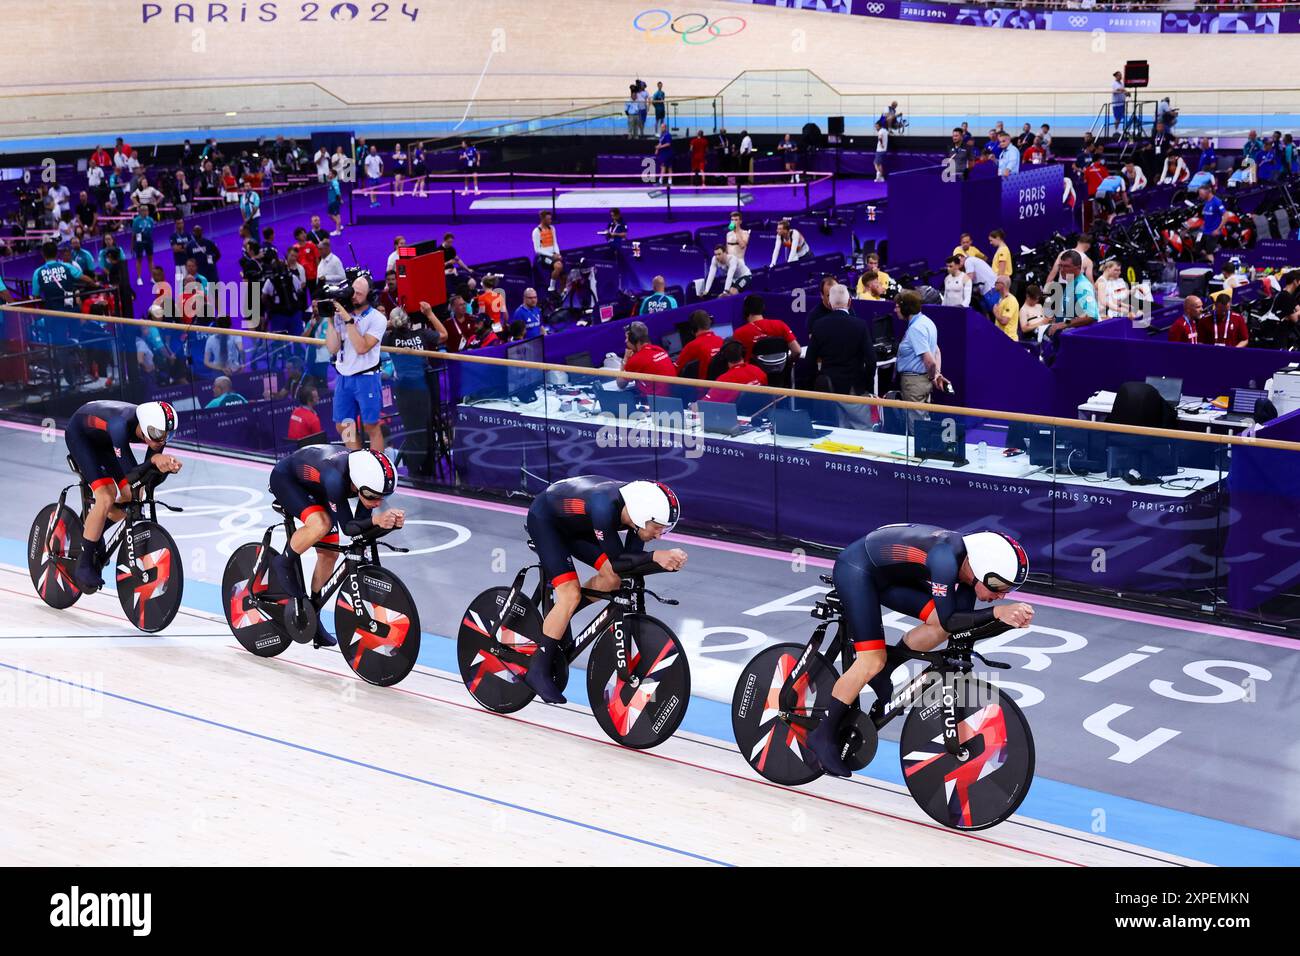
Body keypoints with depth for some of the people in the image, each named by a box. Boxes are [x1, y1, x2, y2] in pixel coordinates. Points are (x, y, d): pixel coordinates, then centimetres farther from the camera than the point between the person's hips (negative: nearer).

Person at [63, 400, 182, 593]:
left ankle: (93, 528, 24)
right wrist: (154, 459, -58)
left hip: (104, 439, 7)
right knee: (106, 498, -21)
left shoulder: (158, 428, -26)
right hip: (80, 433, -7)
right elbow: (130, 473, -42)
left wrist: (166, 465, -40)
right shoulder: (122, 425, -43)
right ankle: (83, 567, -10)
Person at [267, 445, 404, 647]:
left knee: (330, 553, 3)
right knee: (321, 524, -33)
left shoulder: (370, 477, -27)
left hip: (313, 485, 7)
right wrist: (375, 520, -55)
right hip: (286, 478, -7)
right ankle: (283, 564, -7)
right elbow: (348, 527, -36)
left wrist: (392, 521, -37)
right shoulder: (335, 479, -44)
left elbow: (361, 521, -19)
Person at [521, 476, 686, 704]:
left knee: (613, 579, -7)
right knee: (571, 595, -18)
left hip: (574, 524, 7)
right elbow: (618, 562, -33)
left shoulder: (640, 506, -20)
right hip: (544, 520, -7)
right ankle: (538, 671, -6)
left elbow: (632, 562, -14)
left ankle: (558, 618, 15)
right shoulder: (605, 507, -40)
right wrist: (656, 557, -43)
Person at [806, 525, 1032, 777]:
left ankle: (882, 677, 9)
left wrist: (1010, 620, -20)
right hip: (856, 567, -8)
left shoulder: (971, 564, -10)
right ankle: (824, 736, 0)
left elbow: (962, 628, -7)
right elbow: (949, 621, -31)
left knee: (941, 627, -8)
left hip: (891, 575, 8)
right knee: (872, 660, -13)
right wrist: (997, 613, -37)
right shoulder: (946, 557, -34)